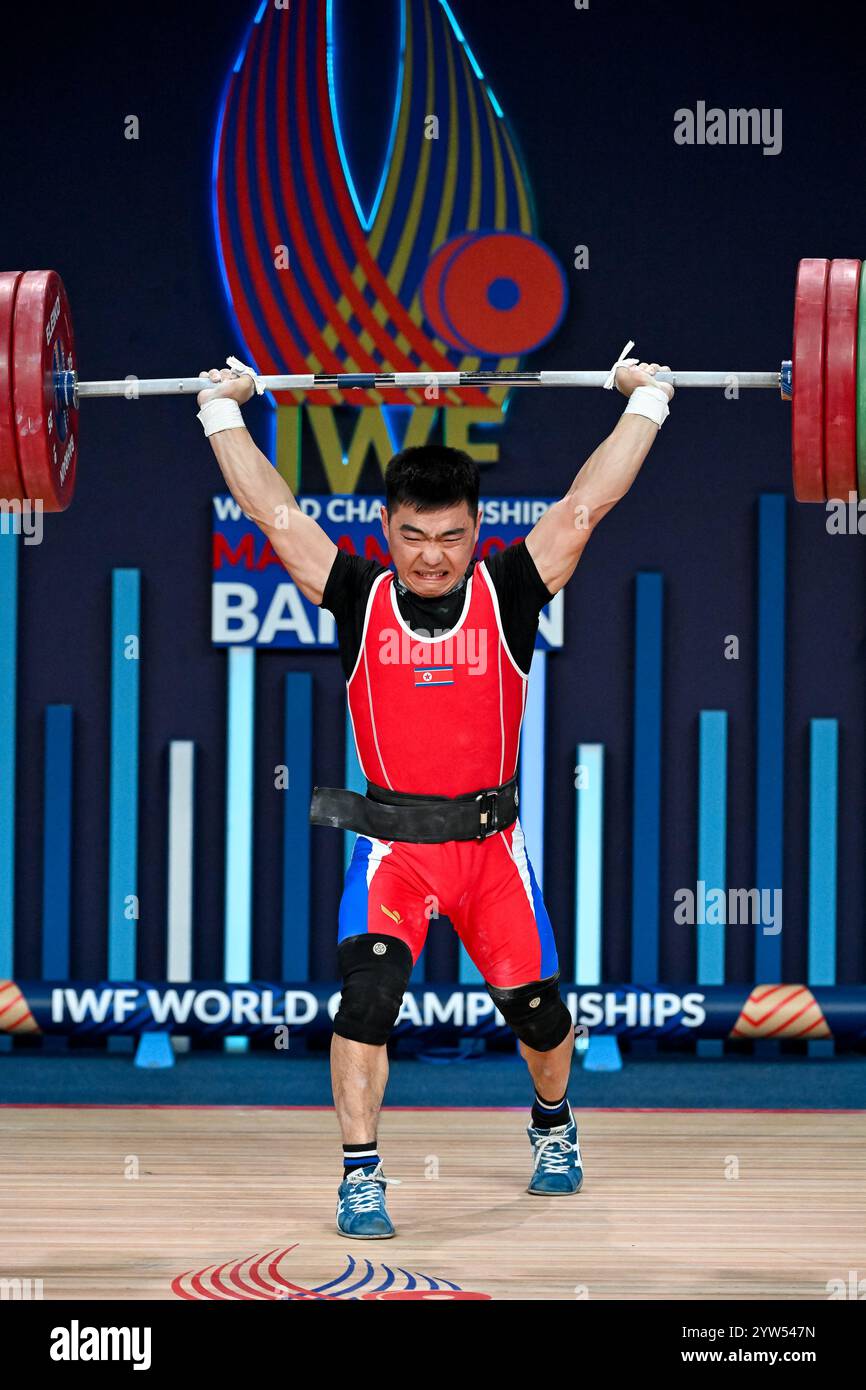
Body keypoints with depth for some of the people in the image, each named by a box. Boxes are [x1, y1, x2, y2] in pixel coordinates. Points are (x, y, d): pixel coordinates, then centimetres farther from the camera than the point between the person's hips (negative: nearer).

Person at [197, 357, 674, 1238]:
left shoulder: (508, 594, -3)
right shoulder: (360, 598, -2)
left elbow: (586, 504, 0)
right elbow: (273, 511, 1)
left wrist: (645, 403, 3)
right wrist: (222, 411, 6)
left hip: (490, 843, 1)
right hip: (390, 844, -1)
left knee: (535, 1005, 7)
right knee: (368, 992, -21)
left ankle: (553, 1125, 39)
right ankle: (360, 1176, -12)